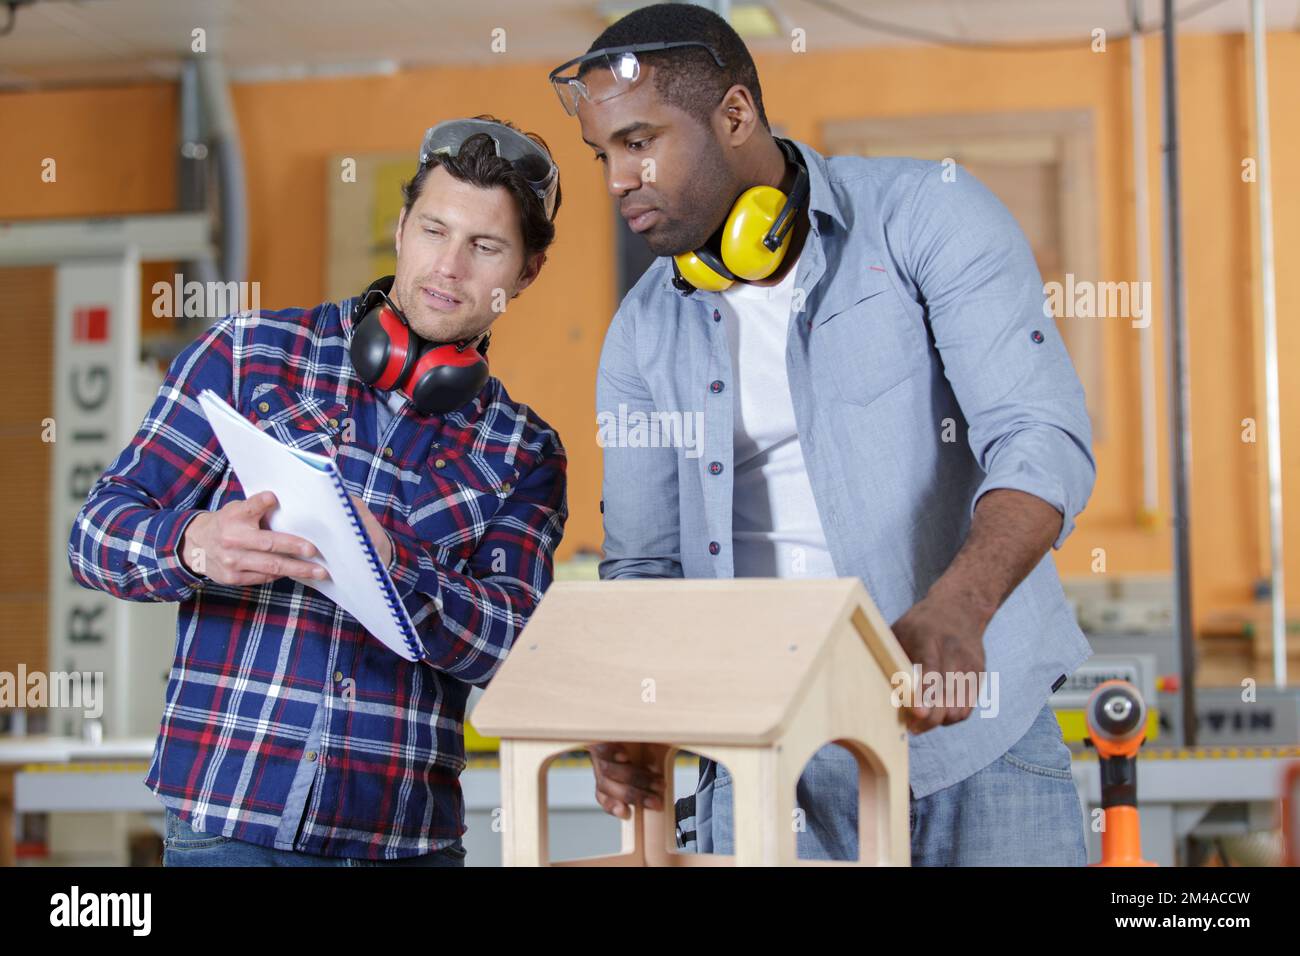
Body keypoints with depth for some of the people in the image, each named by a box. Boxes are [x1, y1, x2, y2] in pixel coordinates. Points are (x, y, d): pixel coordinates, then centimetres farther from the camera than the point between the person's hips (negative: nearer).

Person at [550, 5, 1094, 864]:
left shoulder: (927, 214, -5)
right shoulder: (644, 333, 7)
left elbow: (1041, 437, -15)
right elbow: (643, 560, 8)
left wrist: (954, 611, -33)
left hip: (976, 737, -3)